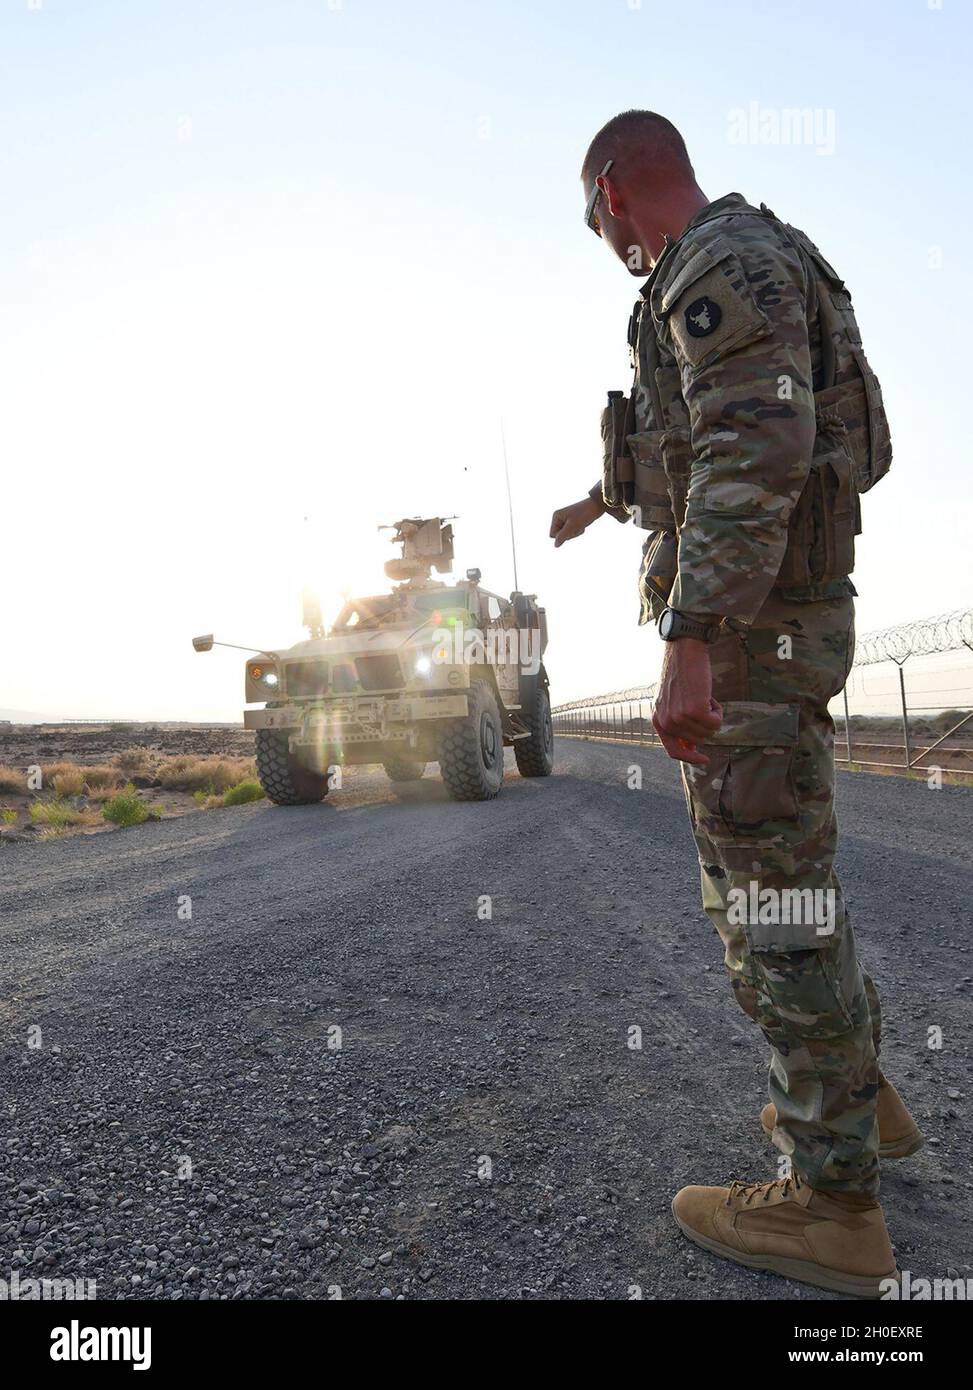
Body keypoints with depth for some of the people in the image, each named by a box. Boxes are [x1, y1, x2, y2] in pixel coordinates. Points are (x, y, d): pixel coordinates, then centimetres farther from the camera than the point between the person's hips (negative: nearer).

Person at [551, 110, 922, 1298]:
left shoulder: (723, 261, -10)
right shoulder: (732, 281, 24)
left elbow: (756, 455, -26)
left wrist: (686, 647, -32)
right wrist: (603, 499, 52)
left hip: (748, 625, -10)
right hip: (771, 622, 10)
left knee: (768, 896, -5)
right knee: (773, 866, 18)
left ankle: (831, 1203, 10)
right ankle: (857, 1095, 33)